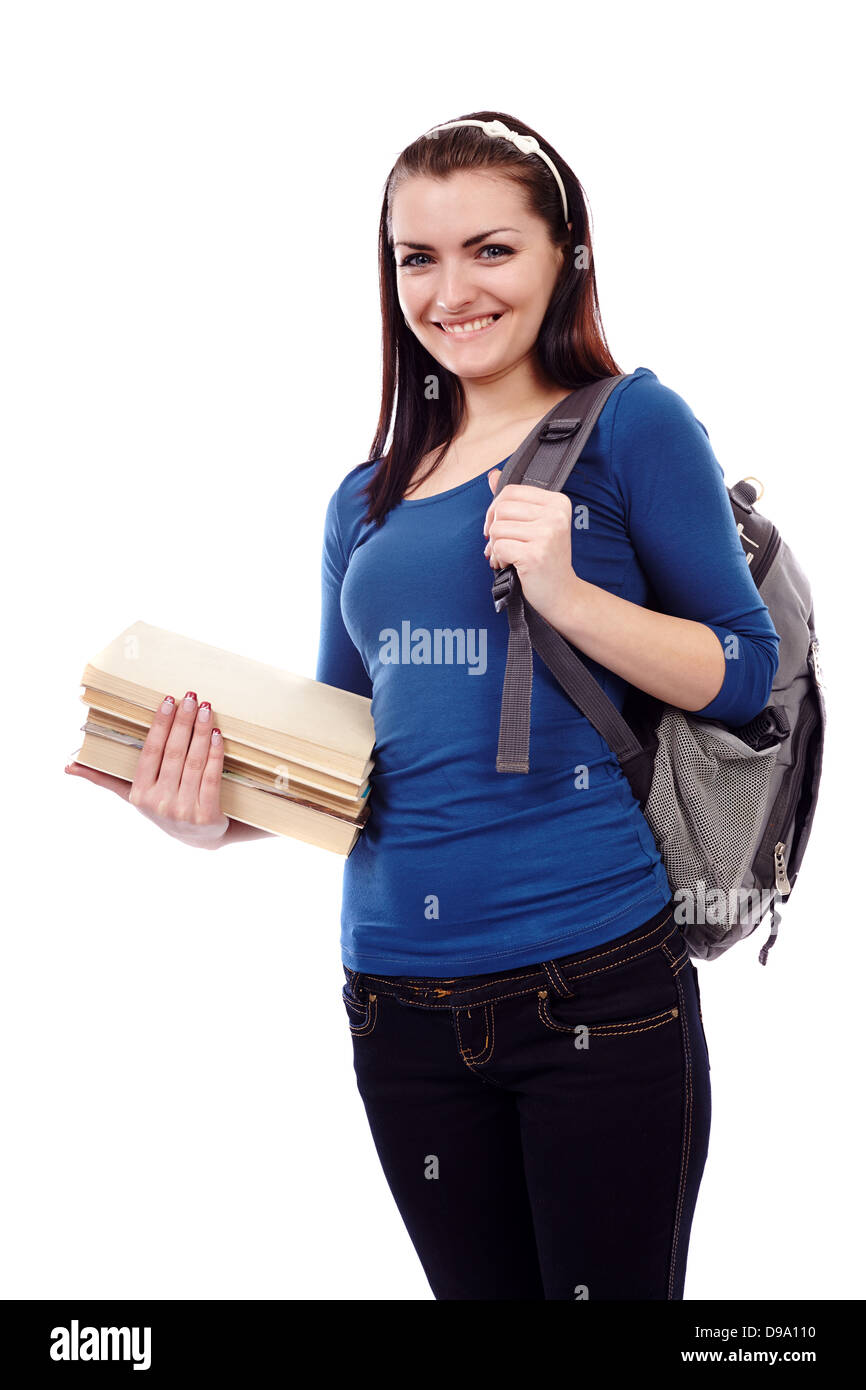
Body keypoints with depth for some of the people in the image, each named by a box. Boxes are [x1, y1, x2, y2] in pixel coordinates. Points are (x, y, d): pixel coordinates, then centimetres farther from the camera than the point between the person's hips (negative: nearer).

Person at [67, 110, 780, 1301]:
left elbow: (747, 674, -5)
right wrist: (219, 815, -1)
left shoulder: (629, 424, -1)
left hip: (595, 979, -5)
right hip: (399, 998, 5)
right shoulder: (369, 499, 14)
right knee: (479, 1292, 16)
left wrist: (564, 591, -19)